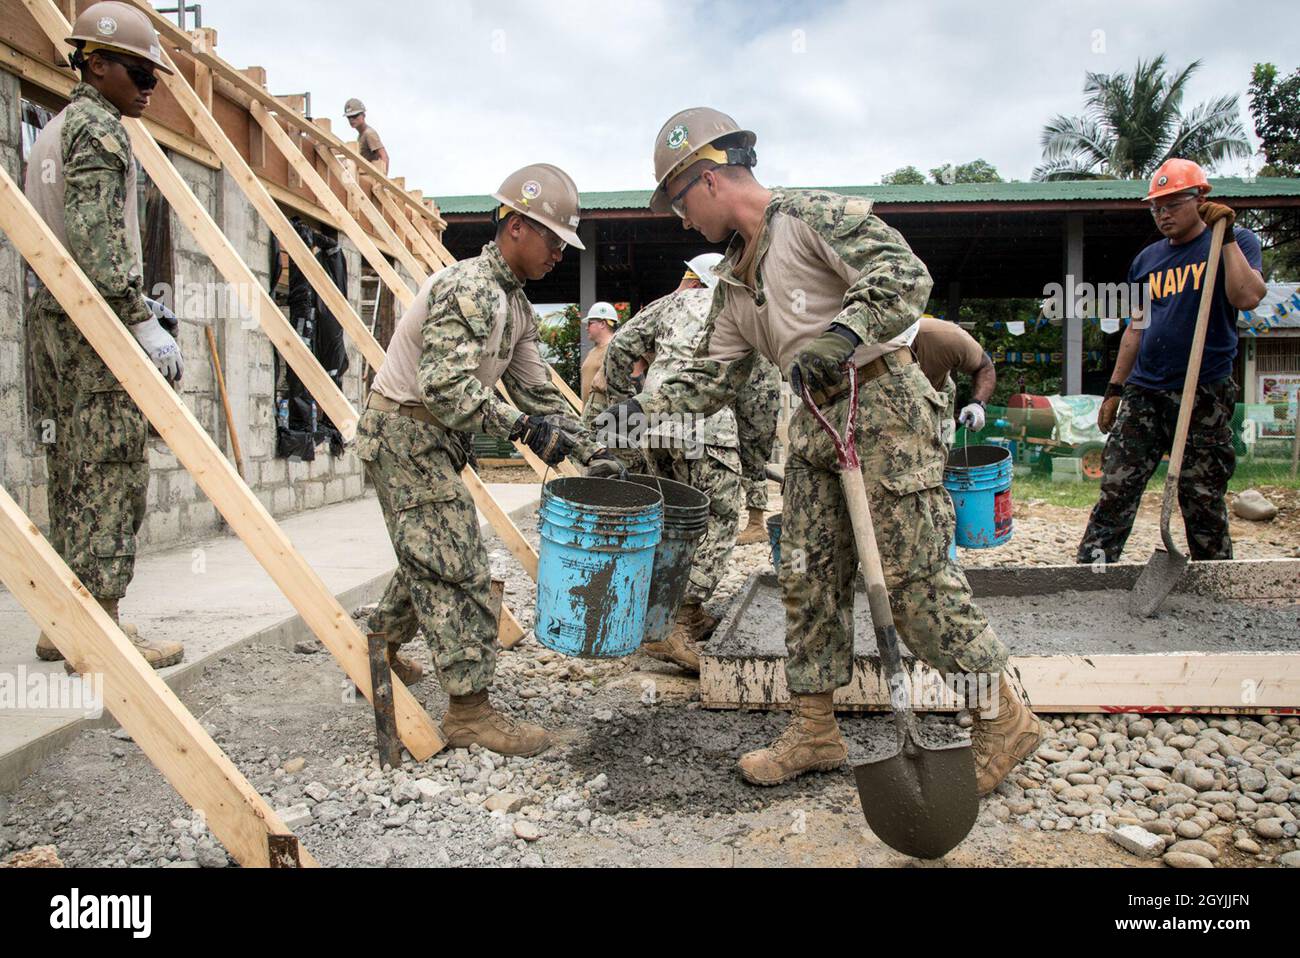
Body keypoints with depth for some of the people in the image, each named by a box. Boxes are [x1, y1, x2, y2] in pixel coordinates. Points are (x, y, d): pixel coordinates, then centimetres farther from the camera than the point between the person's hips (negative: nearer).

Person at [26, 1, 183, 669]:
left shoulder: (49, 133, 25)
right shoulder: (99, 127, -6)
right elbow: (97, 236, -19)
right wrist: (145, 322, -21)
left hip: (49, 314, 10)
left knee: (72, 474, 11)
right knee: (112, 473, -8)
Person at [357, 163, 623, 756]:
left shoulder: (516, 306, 12)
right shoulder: (468, 288, -21)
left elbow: (536, 390, 13)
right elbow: (443, 384, -33)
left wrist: (591, 452, 4)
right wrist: (522, 427, -39)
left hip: (435, 440, 10)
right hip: (404, 432, -10)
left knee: (431, 559, 20)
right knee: (457, 566, -11)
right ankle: (469, 711, -5)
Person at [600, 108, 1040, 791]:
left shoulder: (814, 216, -6)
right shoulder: (734, 280, 18)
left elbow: (905, 273, -18)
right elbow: (712, 376, 18)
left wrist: (843, 335, -30)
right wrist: (640, 410, 9)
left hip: (883, 401, -8)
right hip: (815, 424, 9)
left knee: (915, 573, -8)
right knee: (808, 577, 7)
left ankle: (1005, 716, 9)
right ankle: (815, 732, 19)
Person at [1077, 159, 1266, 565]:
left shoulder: (1235, 242, 2)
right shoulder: (1148, 259, 15)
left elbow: (1247, 297, -17)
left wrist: (1226, 235, -15)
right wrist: (1114, 389, 14)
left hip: (1205, 395, -4)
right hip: (1143, 394, 4)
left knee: (1203, 502, 2)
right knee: (1115, 493, -3)